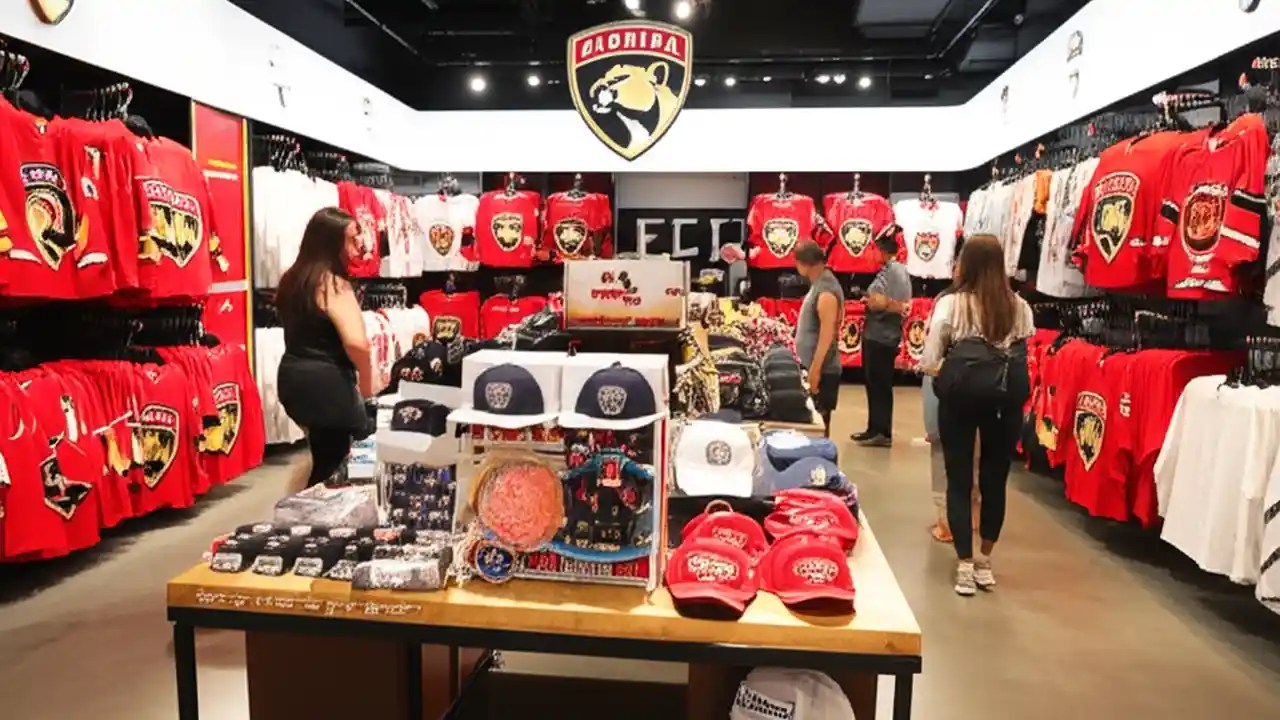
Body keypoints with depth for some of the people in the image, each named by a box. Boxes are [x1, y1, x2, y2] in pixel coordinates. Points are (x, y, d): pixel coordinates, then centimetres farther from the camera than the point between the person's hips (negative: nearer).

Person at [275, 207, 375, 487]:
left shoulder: (292, 278, 8)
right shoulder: (333, 285, -20)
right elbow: (357, 342, -30)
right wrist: (366, 381, -16)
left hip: (292, 377, 9)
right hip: (326, 382, -9)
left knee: (325, 455, 23)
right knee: (334, 463, 9)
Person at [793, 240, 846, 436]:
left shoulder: (826, 292, -19)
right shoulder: (819, 284, 11)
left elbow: (827, 334, -23)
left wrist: (815, 369, -23)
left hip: (821, 369, -9)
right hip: (812, 365, 9)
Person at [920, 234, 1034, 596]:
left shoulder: (950, 305, -9)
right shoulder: (1019, 308, -1)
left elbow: (929, 362, -11)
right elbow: (1024, 360, -3)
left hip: (960, 398, -2)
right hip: (1005, 400, 3)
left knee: (959, 480, 8)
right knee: (995, 480, 14)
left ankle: (965, 565, 11)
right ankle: (984, 561, 28)